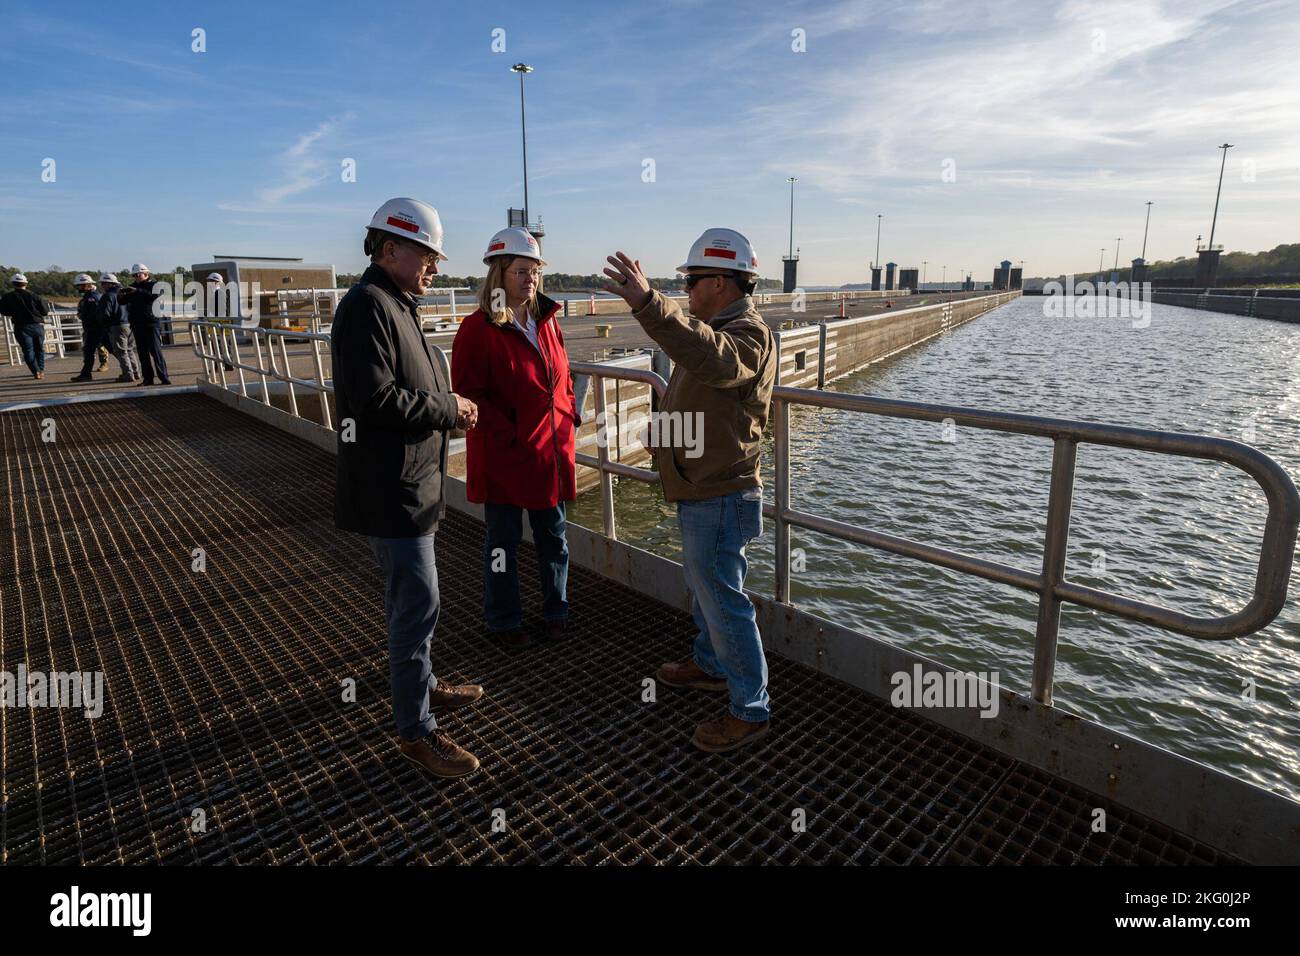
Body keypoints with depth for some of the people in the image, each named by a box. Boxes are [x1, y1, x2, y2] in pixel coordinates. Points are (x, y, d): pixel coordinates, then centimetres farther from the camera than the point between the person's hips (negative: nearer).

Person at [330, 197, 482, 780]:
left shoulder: (395, 305, 17)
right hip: (391, 487, -11)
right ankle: (416, 731, 11)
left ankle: (420, 684, 41)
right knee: (418, 604, -4)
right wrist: (448, 411, -16)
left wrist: (448, 402, 5)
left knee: (408, 596, 22)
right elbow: (376, 399, -26)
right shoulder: (367, 307, -17)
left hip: (410, 481, 11)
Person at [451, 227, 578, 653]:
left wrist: (570, 417, 6)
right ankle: (504, 622, 27)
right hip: (503, 457, -6)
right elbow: (468, 394, -15)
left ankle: (555, 612, 34)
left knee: (553, 537, 16)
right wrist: (509, 435, -19)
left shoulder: (547, 321, 8)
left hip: (552, 452, 6)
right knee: (503, 542, 9)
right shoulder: (478, 329, -12)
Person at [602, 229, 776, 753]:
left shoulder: (748, 334, -20)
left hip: (720, 498, -11)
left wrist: (648, 303, -55)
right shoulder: (723, 328, 15)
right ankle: (710, 665, 45)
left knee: (723, 600, -2)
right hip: (702, 491, 11)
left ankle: (750, 710, 13)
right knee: (703, 586, 24)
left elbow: (709, 357, -45)